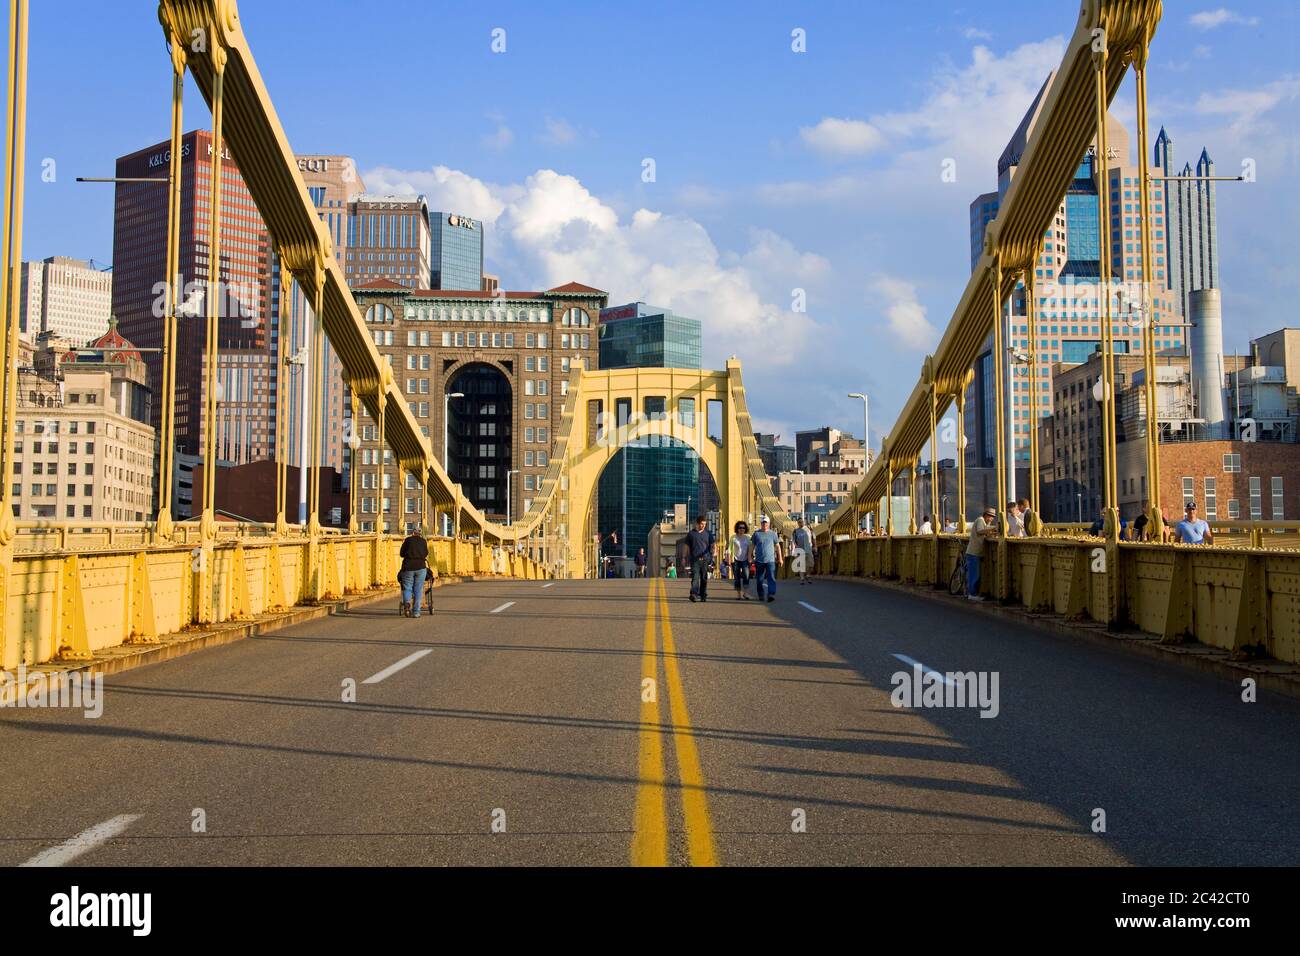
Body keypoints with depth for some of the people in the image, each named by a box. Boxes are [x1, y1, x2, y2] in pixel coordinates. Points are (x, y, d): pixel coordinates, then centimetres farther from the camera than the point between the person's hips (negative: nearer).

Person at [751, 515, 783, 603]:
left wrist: (780, 558, 9)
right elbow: (752, 546, 8)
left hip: (770, 560, -1)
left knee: (771, 578, -13)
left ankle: (771, 595, -20)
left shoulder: (773, 534, 7)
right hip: (759, 560, 1)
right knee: (760, 579, 8)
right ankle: (760, 595, 20)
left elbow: (777, 546, 12)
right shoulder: (756, 534, 5)